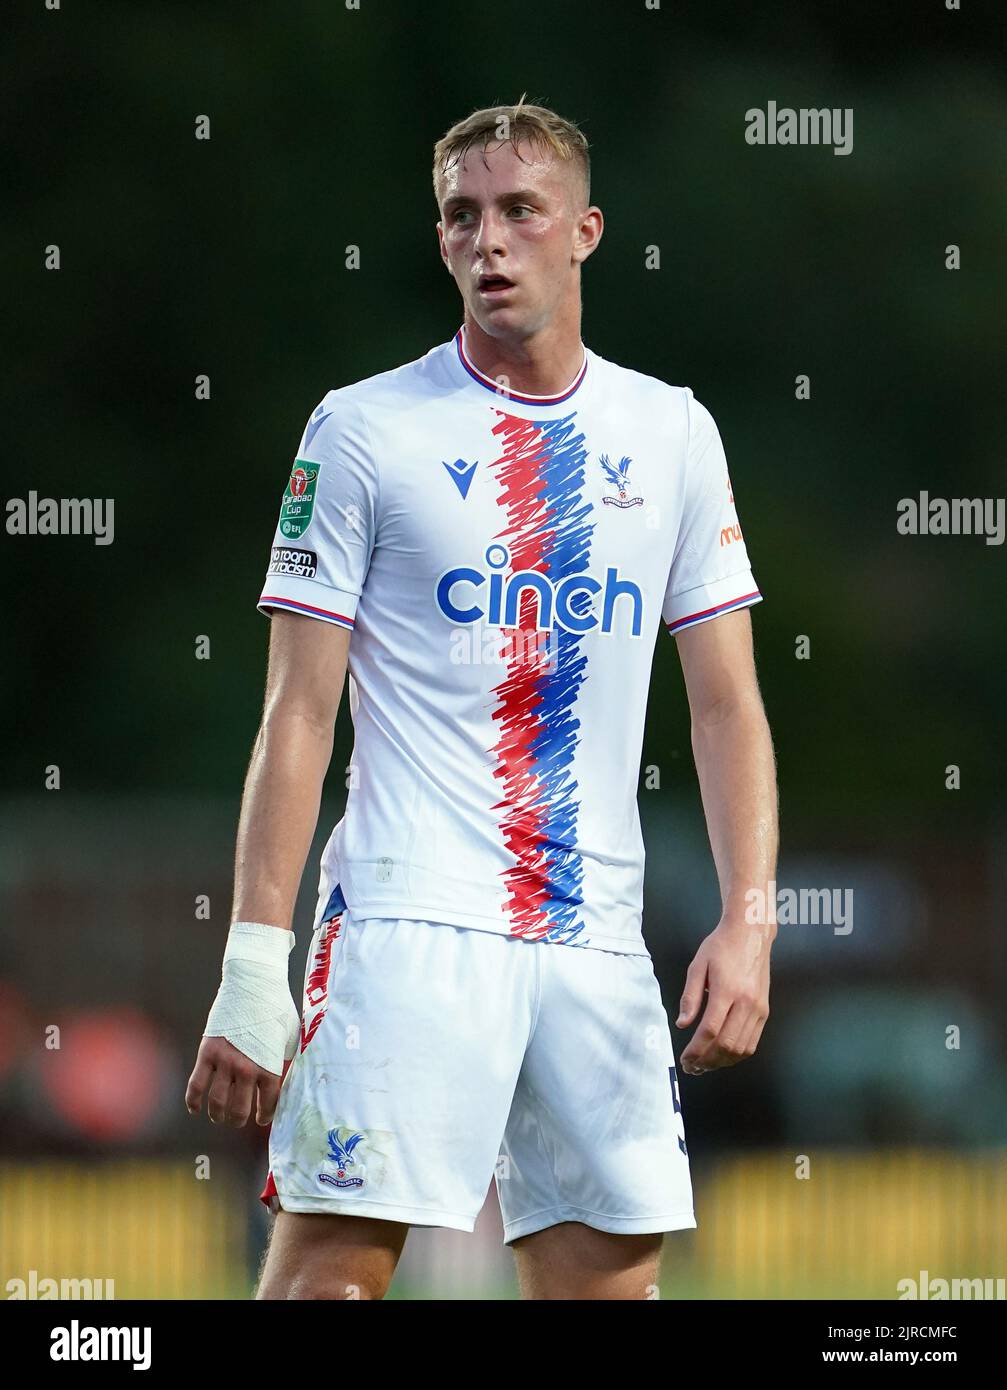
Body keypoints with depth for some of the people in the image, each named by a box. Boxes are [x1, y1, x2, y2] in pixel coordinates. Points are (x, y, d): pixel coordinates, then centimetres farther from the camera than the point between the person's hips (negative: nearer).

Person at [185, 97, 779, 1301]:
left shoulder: (673, 434, 11)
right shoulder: (363, 430, 1)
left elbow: (727, 705, 12)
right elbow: (298, 716, -1)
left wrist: (747, 923, -1)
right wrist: (253, 968, -8)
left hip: (597, 942, 4)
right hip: (408, 920, -4)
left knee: (610, 1277, 1)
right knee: (333, 1262, -14)